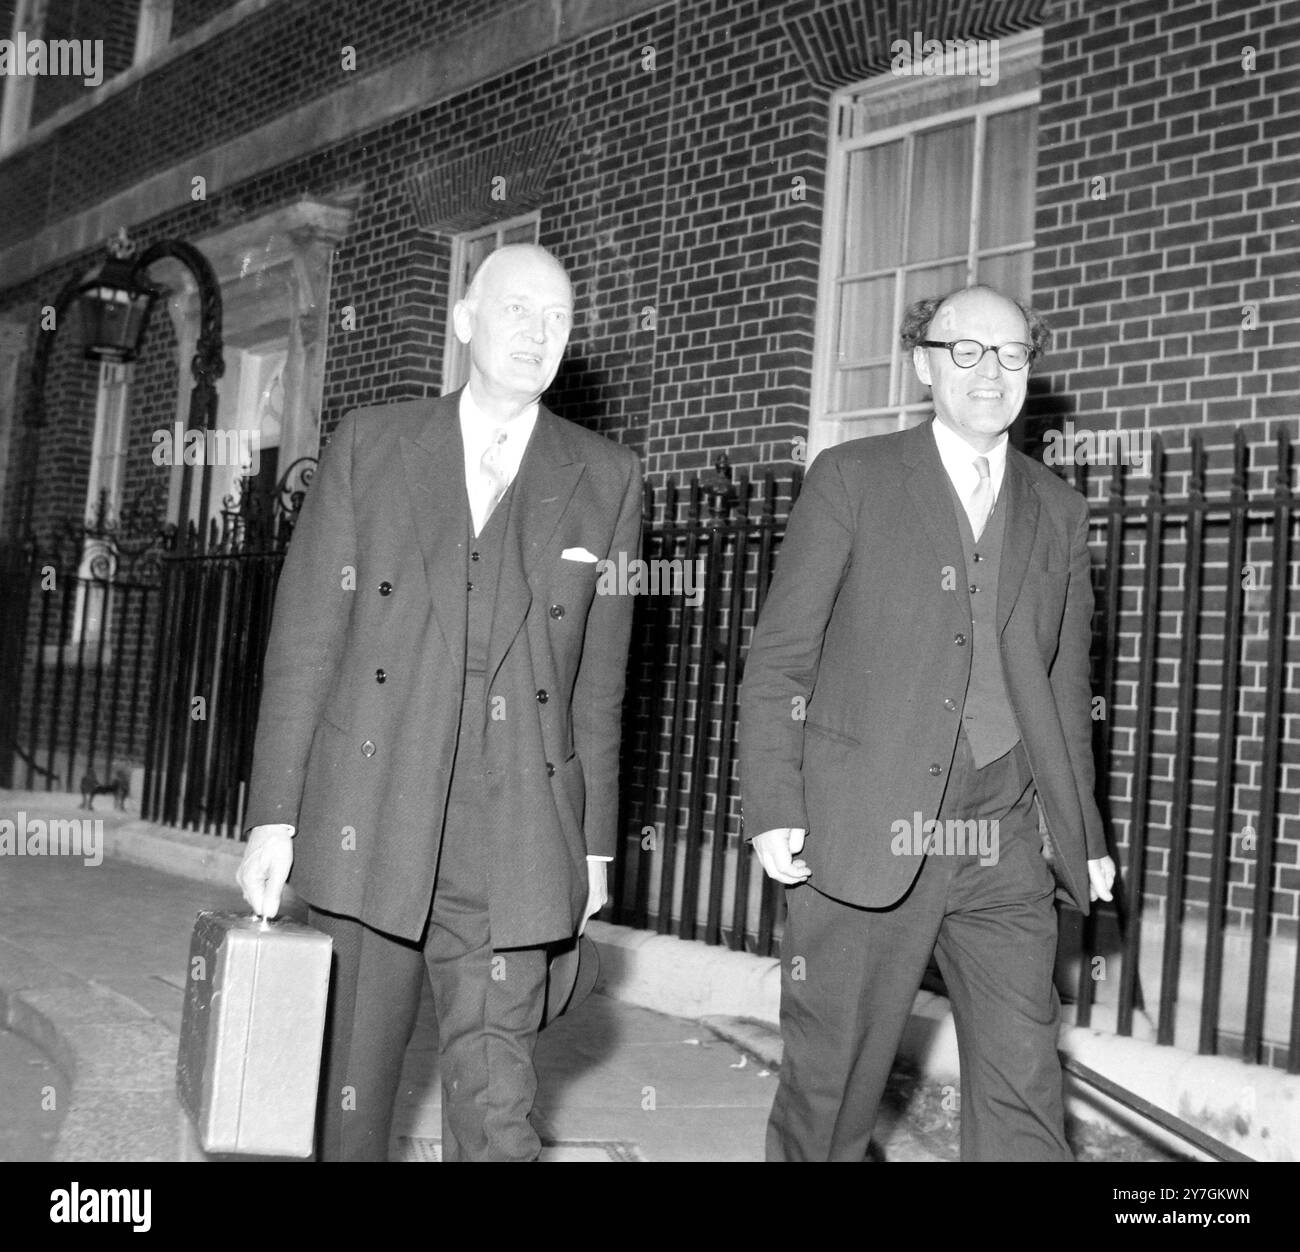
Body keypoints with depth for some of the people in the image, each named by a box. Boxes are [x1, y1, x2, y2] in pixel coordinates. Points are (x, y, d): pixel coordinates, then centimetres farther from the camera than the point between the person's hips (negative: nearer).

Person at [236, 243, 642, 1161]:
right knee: (346, 1085, 11)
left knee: (497, 1112, 0)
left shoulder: (607, 479, 7)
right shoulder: (369, 444, 6)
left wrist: (594, 842, 7)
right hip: (367, 825, 1)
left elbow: (600, 678, 7)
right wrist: (274, 815, -1)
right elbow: (304, 638, 3)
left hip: (513, 845, 0)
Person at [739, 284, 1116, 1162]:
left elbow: (1067, 688, 17)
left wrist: (1085, 835, 13)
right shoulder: (851, 480, 2)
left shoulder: (1059, 511, 13)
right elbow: (778, 659, -1)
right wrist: (774, 809, -9)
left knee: (1025, 1093, 1)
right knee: (831, 1081, 8)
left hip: (1004, 852, 3)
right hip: (864, 835, -3)